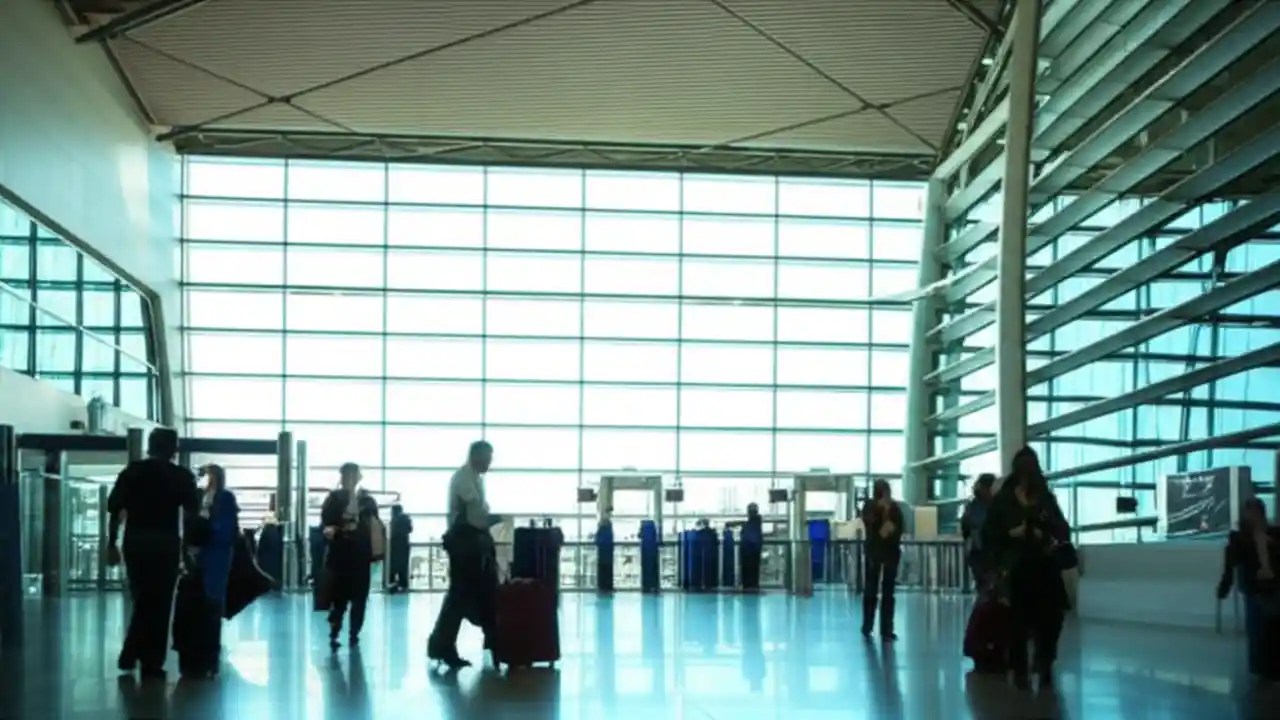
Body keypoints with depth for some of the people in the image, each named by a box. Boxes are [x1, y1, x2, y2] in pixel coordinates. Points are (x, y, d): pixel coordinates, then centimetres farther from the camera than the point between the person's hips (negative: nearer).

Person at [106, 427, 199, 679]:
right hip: (165, 543, -3)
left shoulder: (131, 471, 7)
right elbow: (194, 511, -1)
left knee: (142, 601, 18)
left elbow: (114, 508, 2)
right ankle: (151, 664, 4)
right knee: (159, 604, 4)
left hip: (135, 542, 3)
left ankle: (129, 656, 13)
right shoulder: (182, 476, 1)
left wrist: (112, 543, 5)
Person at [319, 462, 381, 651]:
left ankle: (354, 634, 16)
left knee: (359, 598, 5)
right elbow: (324, 523, -4)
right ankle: (334, 635, -3)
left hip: (361, 556, 2)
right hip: (339, 555, -2)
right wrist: (328, 530, -26)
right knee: (338, 598, -8)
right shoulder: (333, 499, 1)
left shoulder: (367, 500, 6)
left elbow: (374, 527, 9)